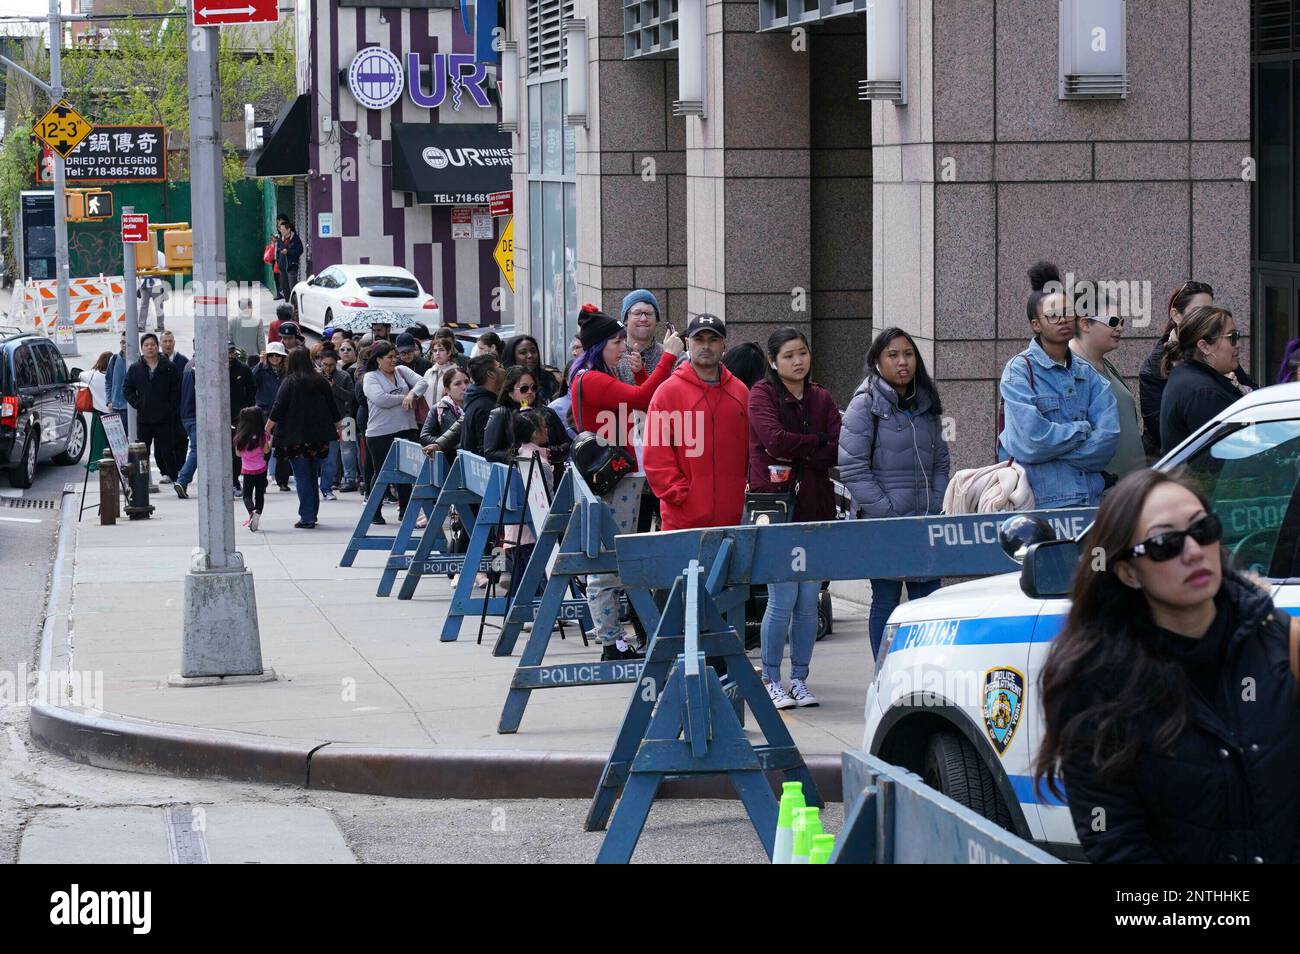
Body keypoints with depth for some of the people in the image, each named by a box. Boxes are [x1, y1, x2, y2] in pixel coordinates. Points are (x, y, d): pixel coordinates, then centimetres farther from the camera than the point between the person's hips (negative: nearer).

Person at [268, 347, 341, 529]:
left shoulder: (290, 382, -8)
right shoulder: (321, 382, 5)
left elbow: (278, 409, -10)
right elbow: (333, 408, 11)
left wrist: (267, 429, -1)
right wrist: (338, 428, 26)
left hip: (296, 437, -5)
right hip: (319, 437, 5)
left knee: (302, 477, -3)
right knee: (313, 476, 15)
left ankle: (307, 517, -8)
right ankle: (312, 515, 19)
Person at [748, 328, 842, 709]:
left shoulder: (821, 398, 13)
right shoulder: (762, 394, 1)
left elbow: (837, 452, 1)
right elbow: (775, 440, -15)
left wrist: (797, 452, -10)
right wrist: (817, 443, -4)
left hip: (815, 506, 4)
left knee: (809, 600, 4)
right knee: (783, 599, -6)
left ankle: (799, 680, 13)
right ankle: (772, 681, 4)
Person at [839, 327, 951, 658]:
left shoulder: (926, 405, 14)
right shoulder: (865, 405, -4)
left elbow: (940, 463, 19)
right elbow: (853, 469, -10)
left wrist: (937, 507, 3)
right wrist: (889, 514, -14)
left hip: (926, 523, 5)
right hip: (881, 527, -5)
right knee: (886, 601, 0)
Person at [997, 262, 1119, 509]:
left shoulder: (1087, 374, 12)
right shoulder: (1020, 370, -2)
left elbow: (1109, 436, -1)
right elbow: (1033, 439, -14)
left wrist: (1054, 447, -9)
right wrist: (1083, 430, -1)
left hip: (1091, 498, 5)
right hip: (1041, 502, -4)